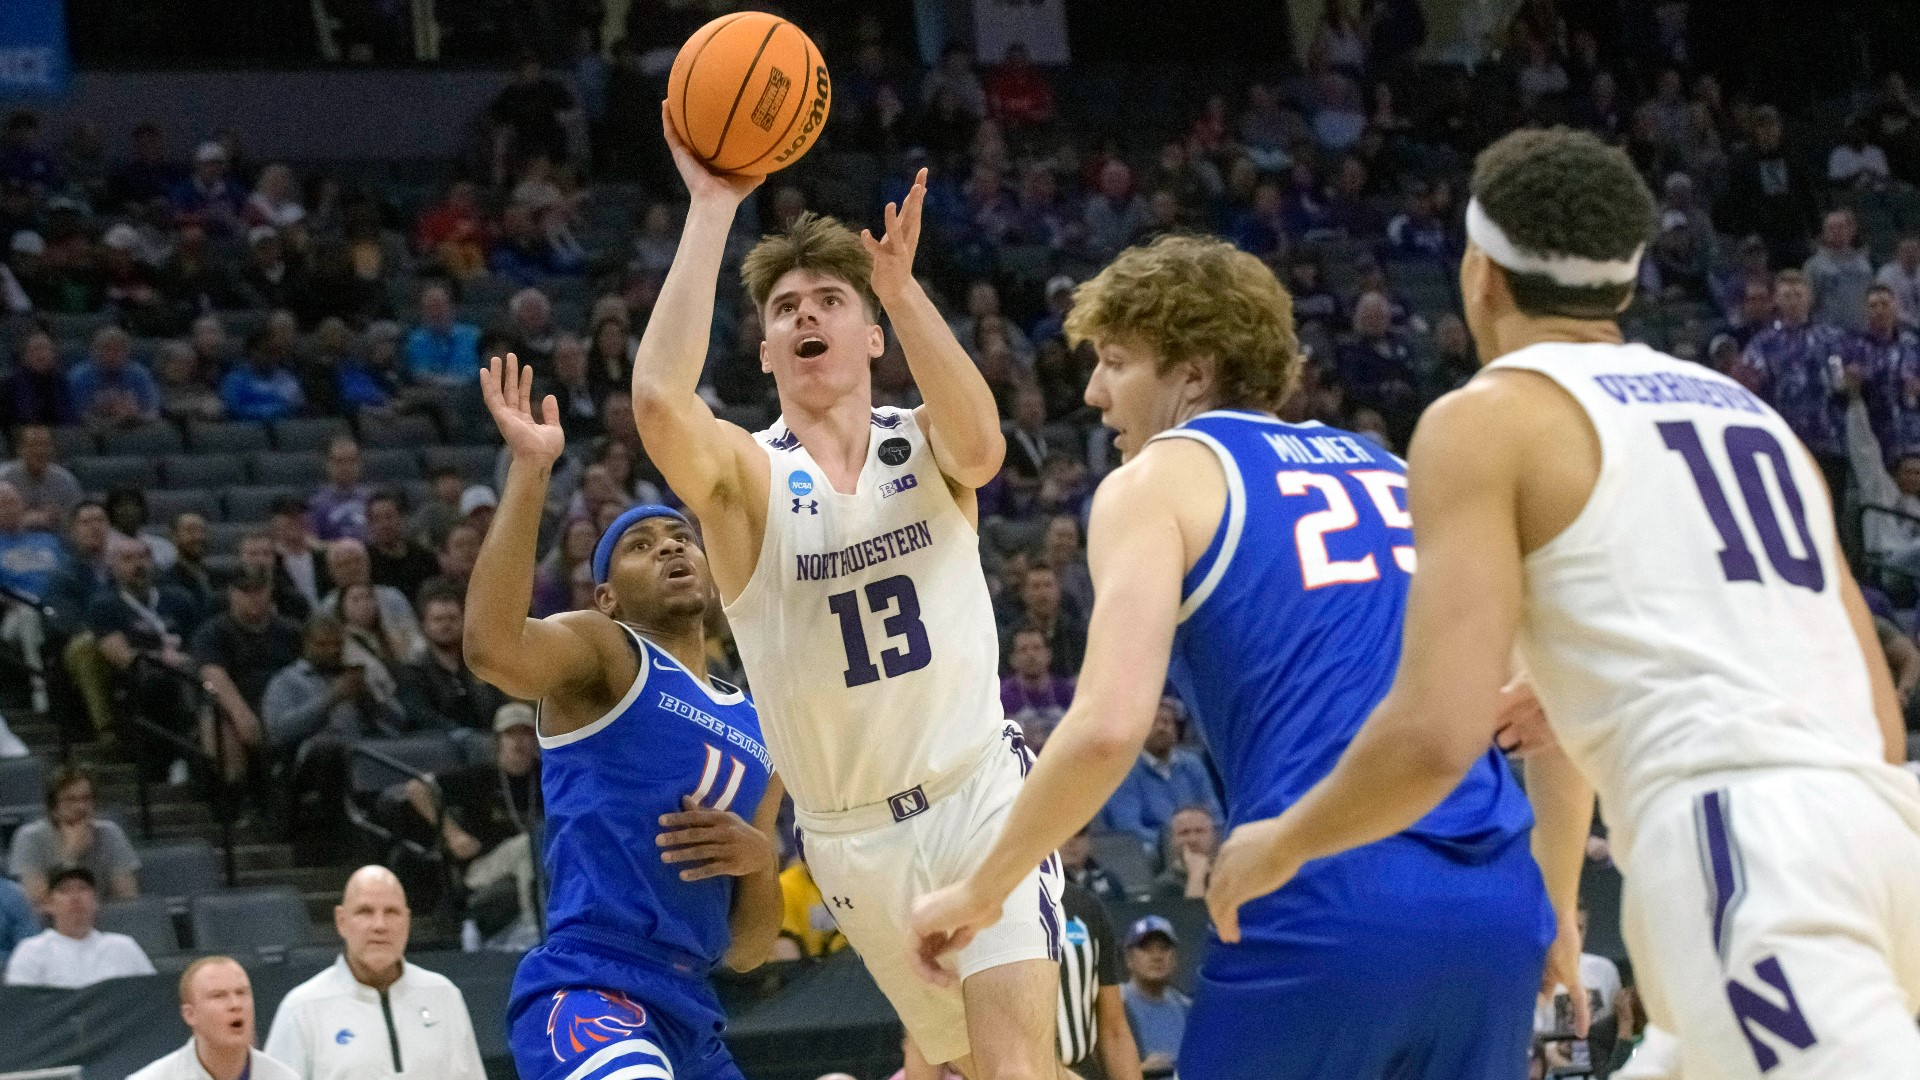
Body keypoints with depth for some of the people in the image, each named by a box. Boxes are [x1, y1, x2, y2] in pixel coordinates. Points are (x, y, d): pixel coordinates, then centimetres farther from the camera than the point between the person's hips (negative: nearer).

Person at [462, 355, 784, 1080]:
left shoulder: (759, 730, 23)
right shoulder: (602, 652, 3)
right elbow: (491, 646, -23)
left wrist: (761, 860, 1)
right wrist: (530, 467, -24)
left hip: (690, 1016, 9)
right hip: (587, 990, -9)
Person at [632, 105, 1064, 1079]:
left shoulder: (924, 447, 0)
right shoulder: (746, 476, -4)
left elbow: (979, 444, -26)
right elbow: (659, 403, -27)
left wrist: (900, 287, -41)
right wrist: (713, 210, -27)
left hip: (981, 794, -1)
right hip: (853, 838, 1)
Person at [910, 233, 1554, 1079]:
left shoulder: (1159, 480, 7)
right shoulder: (1389, 473, 25)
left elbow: (1108, 727, -7)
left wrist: (976, 894, 4)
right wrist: (1556, 905, 27)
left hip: (1327, 906, -6)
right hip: (1495, 905, 6)